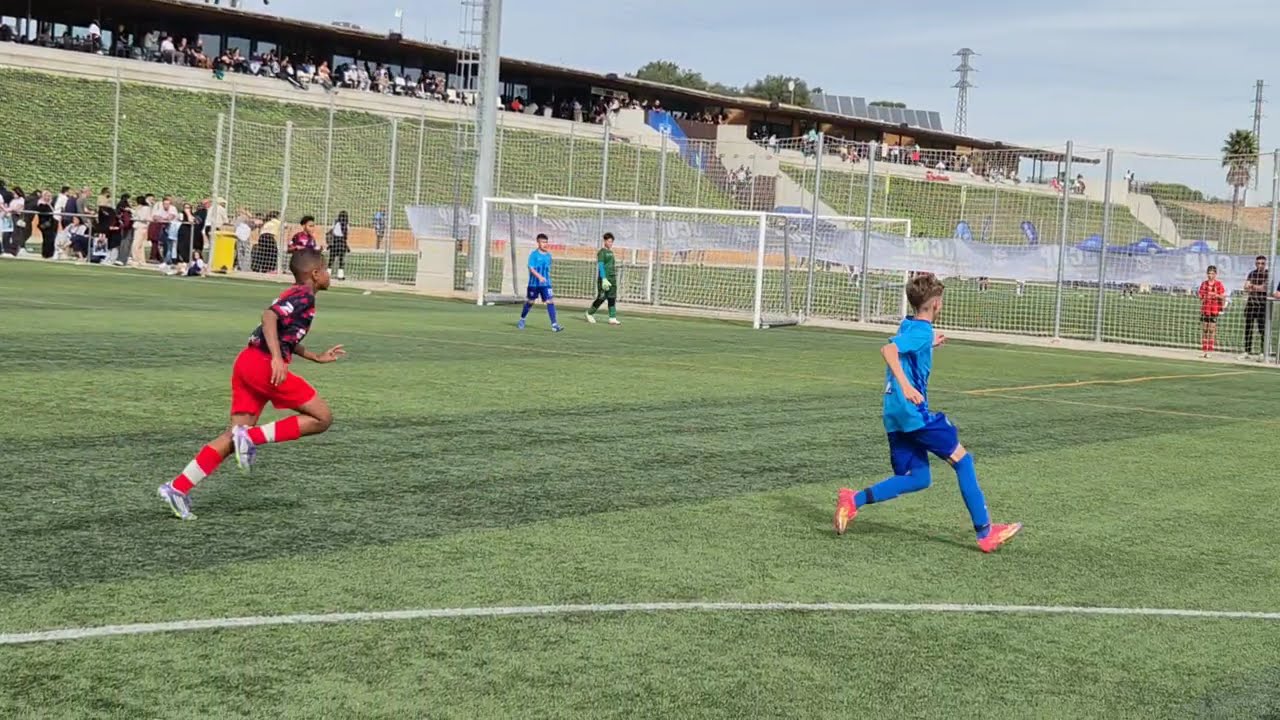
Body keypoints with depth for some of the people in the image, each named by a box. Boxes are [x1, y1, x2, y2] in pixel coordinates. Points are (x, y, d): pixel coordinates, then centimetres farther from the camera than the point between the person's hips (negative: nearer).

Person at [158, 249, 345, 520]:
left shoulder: (293, 295, 25)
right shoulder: (304, 295, -5)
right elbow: (269, 316, -20)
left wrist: (318, 357, 38)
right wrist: (277, 358, -27)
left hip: (247, 363, 10)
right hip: (263, 365, -10)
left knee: (235, 436, 9)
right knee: (322, 417, -3)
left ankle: (178, 488, 3)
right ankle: (253, 437, -12)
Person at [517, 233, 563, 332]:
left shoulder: (548, 255, 8)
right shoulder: (534, 254, -8)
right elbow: (531, 268, -17)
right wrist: (539, 276, -30)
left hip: (546, 284, 3)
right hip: (534, 283, -3)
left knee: (550, 301, -11)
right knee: (530, 302, 11)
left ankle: (554, 325, -15)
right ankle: (522, 320, 34)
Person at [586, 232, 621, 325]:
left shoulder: (611, 252, 17)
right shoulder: (601, 252, -7)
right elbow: (600, 266, -15)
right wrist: (604, 279, -24)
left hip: (612, 278, 8)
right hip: (603, 278, -7)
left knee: (612, 298, 0)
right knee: (601, 297, -5)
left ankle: (612, 318, -3)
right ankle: (590, 314, 13)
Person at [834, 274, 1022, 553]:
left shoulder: (908, 327, 15)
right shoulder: (922, 331, -12)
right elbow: (888, 350, -29)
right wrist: (906, 386, -37)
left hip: (895, 415, 9)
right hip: (914, 412, -9)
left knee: (917, 479, 12)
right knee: (961, 459, 2)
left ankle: (854, 500, -3)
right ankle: (985, 533, 3)